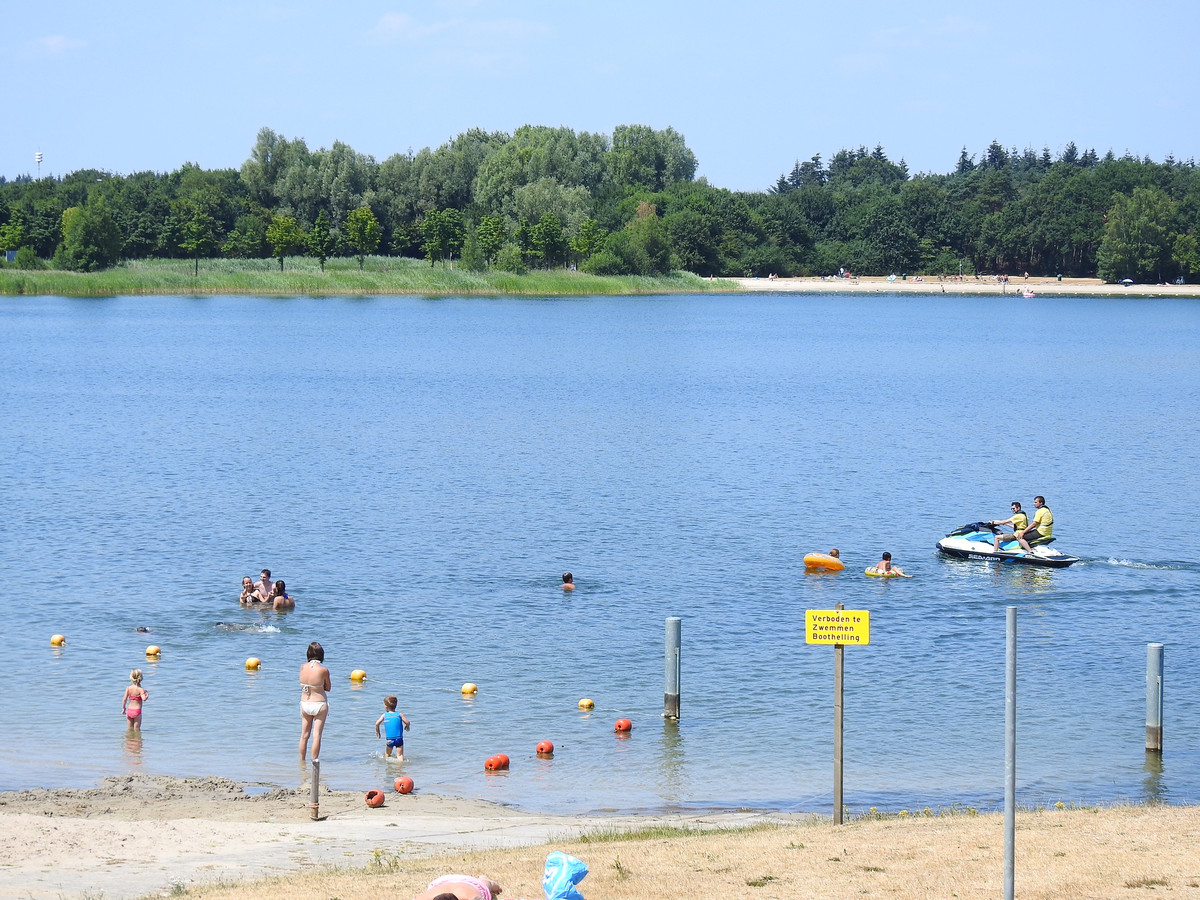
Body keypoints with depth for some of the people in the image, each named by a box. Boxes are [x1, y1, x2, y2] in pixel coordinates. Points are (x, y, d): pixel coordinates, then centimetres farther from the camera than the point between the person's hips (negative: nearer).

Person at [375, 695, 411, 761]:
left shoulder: (384, 715, 0)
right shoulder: (399, 714, -1)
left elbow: (377, 723, -9)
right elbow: (407, 722, -8)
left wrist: (377, 732, 7)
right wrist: (407, 727, 15)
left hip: (389, 740, 0)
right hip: (399, 739, 0)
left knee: (387, 754, 22)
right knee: (400, 755, -2)